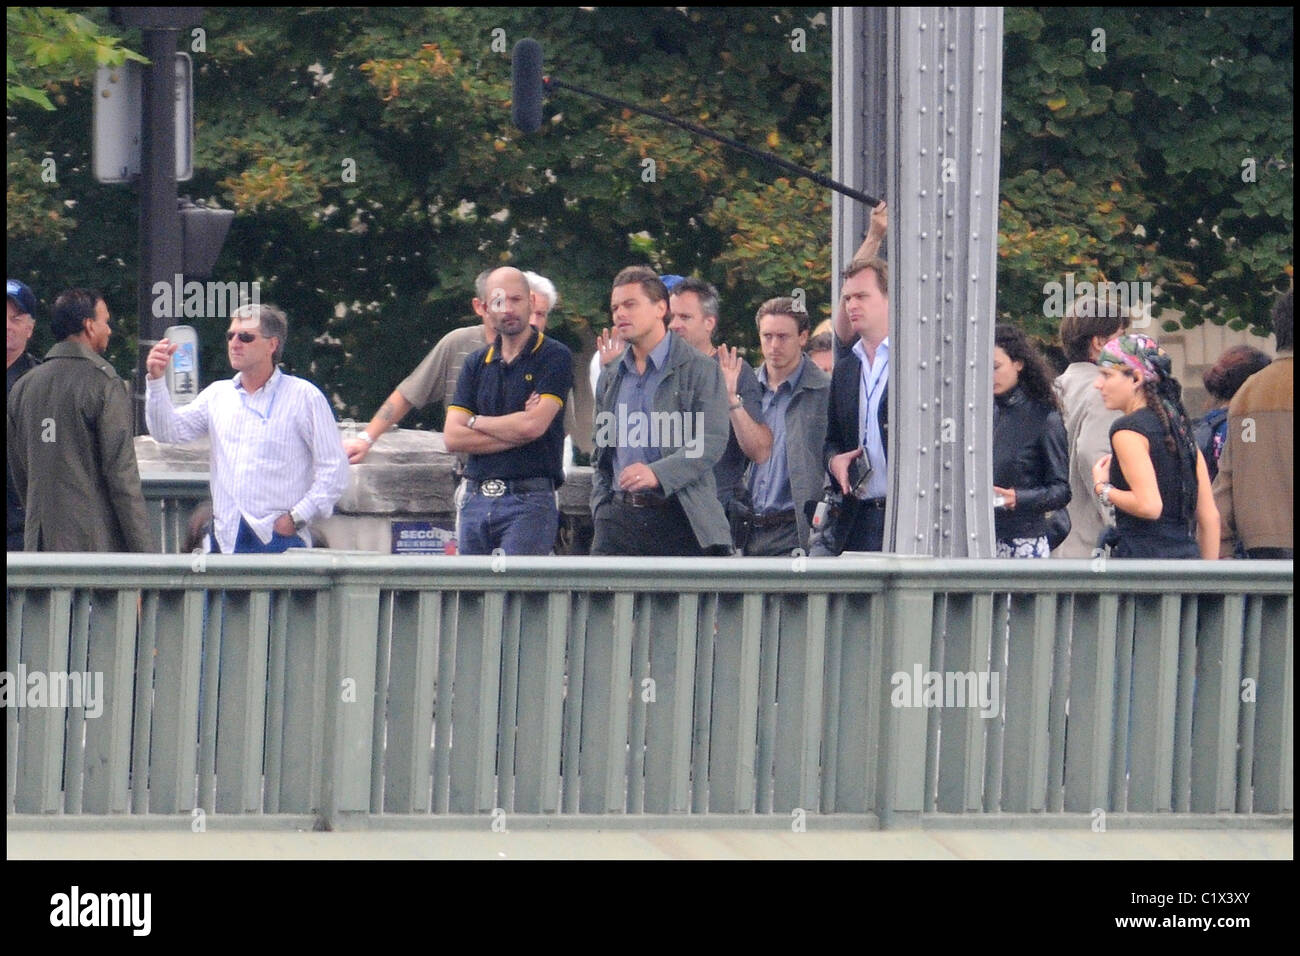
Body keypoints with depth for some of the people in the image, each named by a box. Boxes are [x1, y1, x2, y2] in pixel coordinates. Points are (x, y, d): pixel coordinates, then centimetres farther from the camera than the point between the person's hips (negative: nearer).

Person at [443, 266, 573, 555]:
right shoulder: (477, 364, 14)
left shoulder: (554, 357, -1)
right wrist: (516, 433, -6)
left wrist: (477, 422, 2)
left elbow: (534, 425, -13)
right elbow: (453, 438, 4)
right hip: (476, 499, 6)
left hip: (529, 501, -6)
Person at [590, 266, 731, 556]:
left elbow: (713, 440, -11)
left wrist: (658, 474, -24)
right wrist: (601, 505, 10)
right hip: (619, 518, 5)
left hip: (678, 518, -5)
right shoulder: (610, 377, 18)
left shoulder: (701, 370, -1)